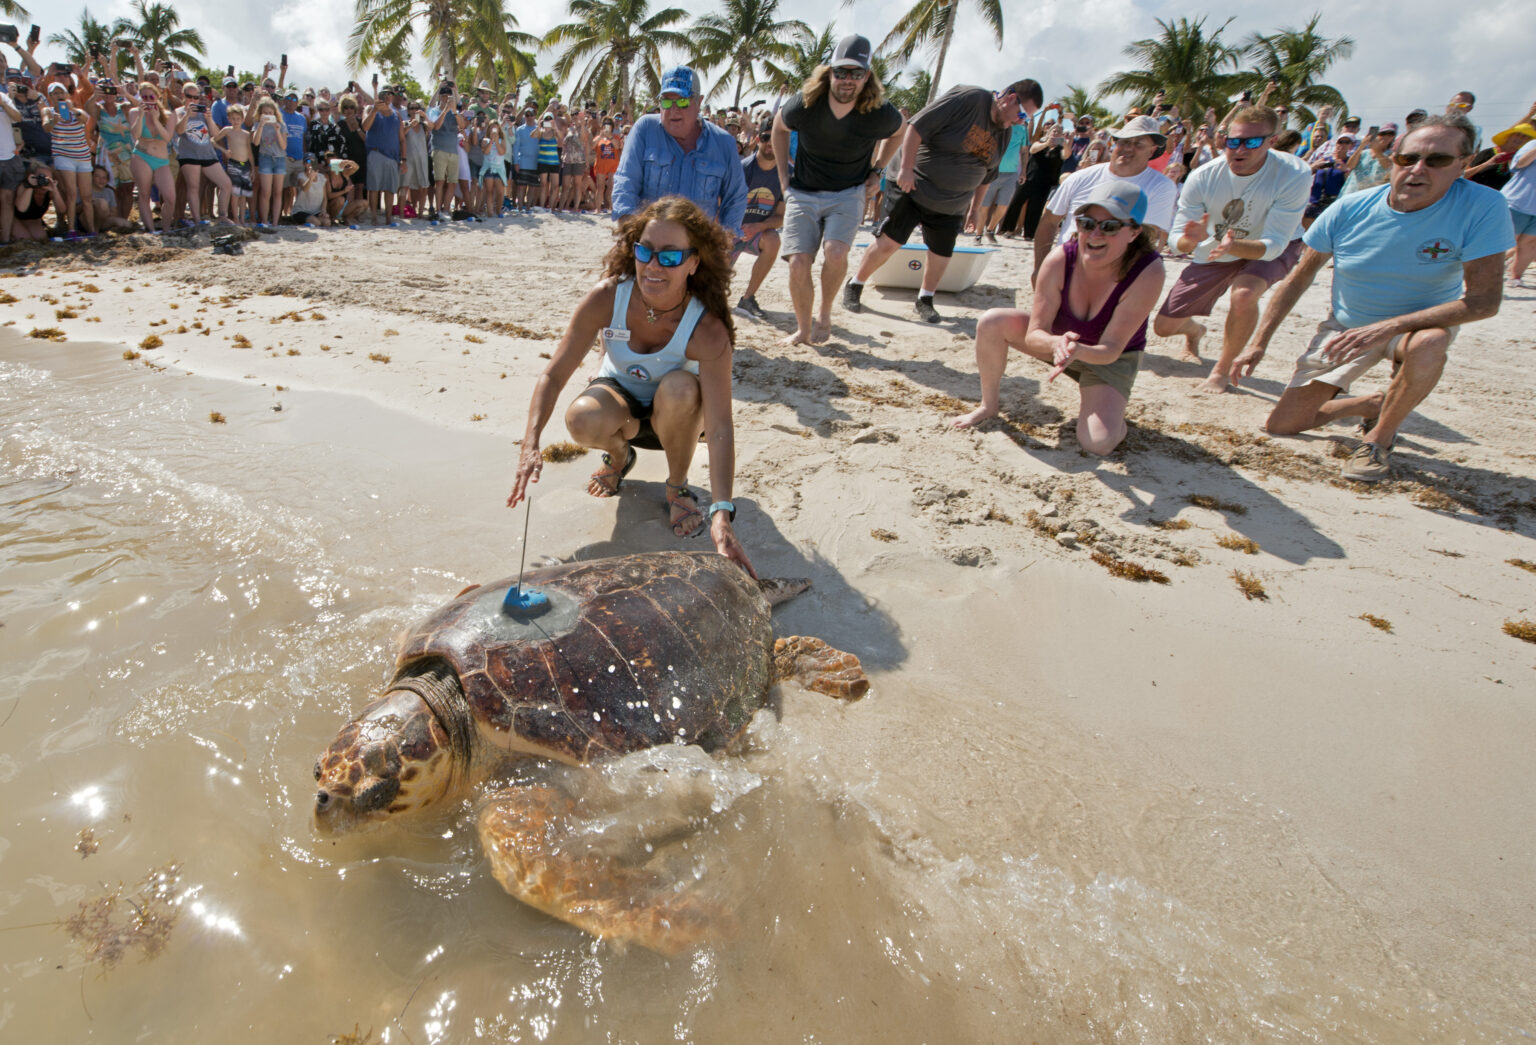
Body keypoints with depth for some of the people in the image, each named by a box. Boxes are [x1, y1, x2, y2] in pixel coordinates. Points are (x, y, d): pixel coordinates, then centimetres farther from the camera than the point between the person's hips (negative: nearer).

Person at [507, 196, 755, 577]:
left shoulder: (707, 331, -31)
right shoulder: (606, 298, -24)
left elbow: (720, 428, -37)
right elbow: (554, 375, -21)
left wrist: (721, 514, -49)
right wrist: (531, 446, -35)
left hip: (674, 416, -1)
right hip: (620, 398, 2)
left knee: (679, 388, -37)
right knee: (583, 419, -33)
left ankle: (678, 488, -9)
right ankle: (619, 455, 6)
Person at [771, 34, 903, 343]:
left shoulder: (881, 114, -15)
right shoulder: (803, 104, -15)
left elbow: (898, 130, 11)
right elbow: (779, 126, 9)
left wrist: (876, 171, 7)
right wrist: (783, 177, 7)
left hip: (848, 194, -1)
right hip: (802, 193, 1)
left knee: (835, 252, -27)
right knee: (798, 262, -14)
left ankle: (825, 314, 0)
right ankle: (803, 329, 8)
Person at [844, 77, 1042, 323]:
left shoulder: (1005, 132, 7)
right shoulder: (968, 98, -16)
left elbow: (986, 174, 21)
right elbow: (917, 127, -21)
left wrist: (976, 204, 20)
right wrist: (907, 168, -26)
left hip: (952, 206, 7)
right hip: (914, 189, -6)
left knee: (941, 254, 5)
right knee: (888, 243, -9)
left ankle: (925, 300, 26)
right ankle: (854, 287, 9)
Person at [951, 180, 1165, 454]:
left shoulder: (1148, 272, -30)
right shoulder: (1060, 260, -25)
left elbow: (1111, 349, -29)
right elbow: (1034, 334, -22)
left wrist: (1079, 351, -51)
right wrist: (1056, 343, -45)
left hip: (1113, 359, -2)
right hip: (1057, 339, 3)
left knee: (1097, 443, -26)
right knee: (992, 322, -24)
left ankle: (1090, 397, 10)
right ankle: (988, 406, -2)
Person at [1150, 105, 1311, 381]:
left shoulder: (1294, 175, -29)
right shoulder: (1203, 177, -22)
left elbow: (1274, 244, -32)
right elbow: (1178, 241, -19)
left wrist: (1234, 245, -52)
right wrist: (1191, 240, -44)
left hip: (1271, 251, -3)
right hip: (1216, 252, 3)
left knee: (1244, 294, -38)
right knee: (1164, 327, 2)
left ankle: (1222, 370, -13)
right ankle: (1194, 331, 42)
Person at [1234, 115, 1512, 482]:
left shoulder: (1482, 208, -21)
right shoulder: (1349, 210, -14)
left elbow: (1485, 299, -25)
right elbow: (1299, 278, -3)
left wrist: (1388, 327, -37)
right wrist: (1259, 342, -8)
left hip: (1419, 324, -2)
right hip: (1346, 327, 3)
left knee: (1428, 344, -41)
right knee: (1281, 425, -3)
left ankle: (1380, 437, -13)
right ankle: (1373, 405, 26)